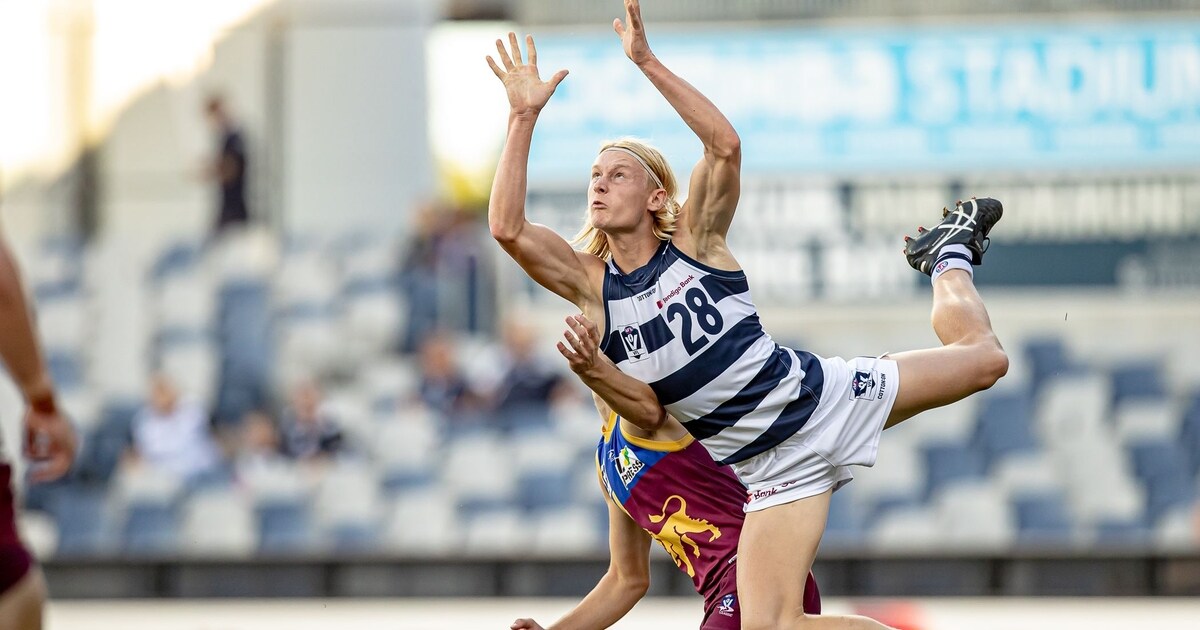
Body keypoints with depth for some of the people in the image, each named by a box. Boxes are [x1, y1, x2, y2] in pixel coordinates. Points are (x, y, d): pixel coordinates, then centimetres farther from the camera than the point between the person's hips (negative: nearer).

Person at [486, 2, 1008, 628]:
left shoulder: (695, 242, -6)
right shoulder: (591, 285, -3)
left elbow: (725, 145, -23)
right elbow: (507, 227, -18)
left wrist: (648, 63, -28)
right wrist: (523, 117, -21)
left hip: (829, 395, -1)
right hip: (770, 469, 1)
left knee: (981, 357, 4)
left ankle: (947, 258, 38)